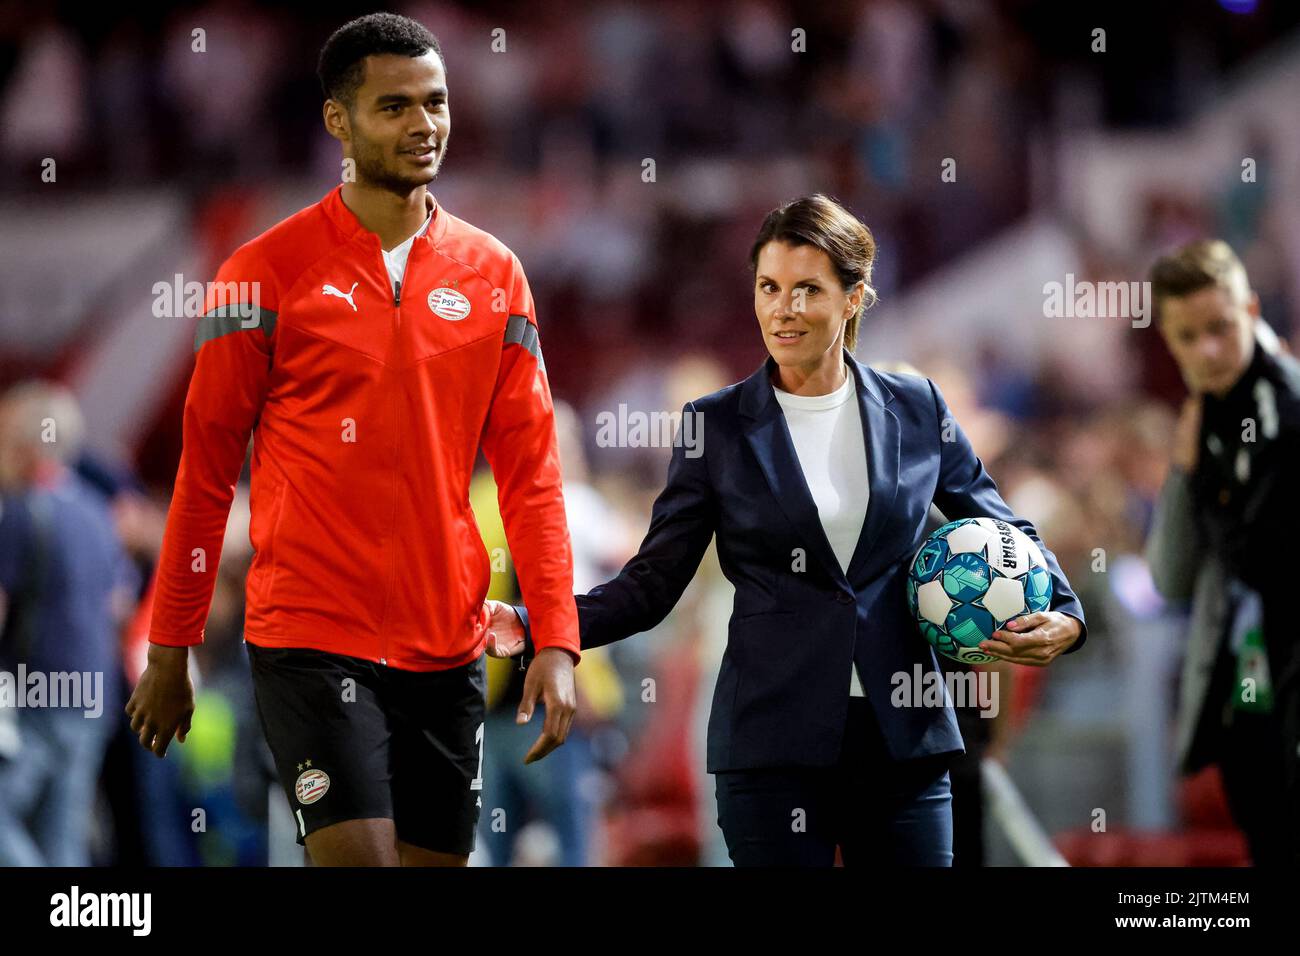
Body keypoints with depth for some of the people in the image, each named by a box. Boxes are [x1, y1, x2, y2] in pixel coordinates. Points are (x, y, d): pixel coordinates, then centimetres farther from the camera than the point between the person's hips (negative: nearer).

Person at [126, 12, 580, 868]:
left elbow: (531, 470, 7)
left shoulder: (493, 274, 7)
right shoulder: (269, 272, -4)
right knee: (360, 858, -16)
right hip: (311, 636, -4)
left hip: (448, 649, 4)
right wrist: (169, 651, 0)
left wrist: (557, 641, -2)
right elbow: (206, 466, 0)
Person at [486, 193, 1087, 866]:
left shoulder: (915, 410, 6)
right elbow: (651, 584, 2)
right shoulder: (717, 427, 2)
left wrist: (1062, 617, -1)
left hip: (903, 738, 2)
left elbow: (1004, 531, 17)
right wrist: (532, 626, -12)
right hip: (772, 748, -1)